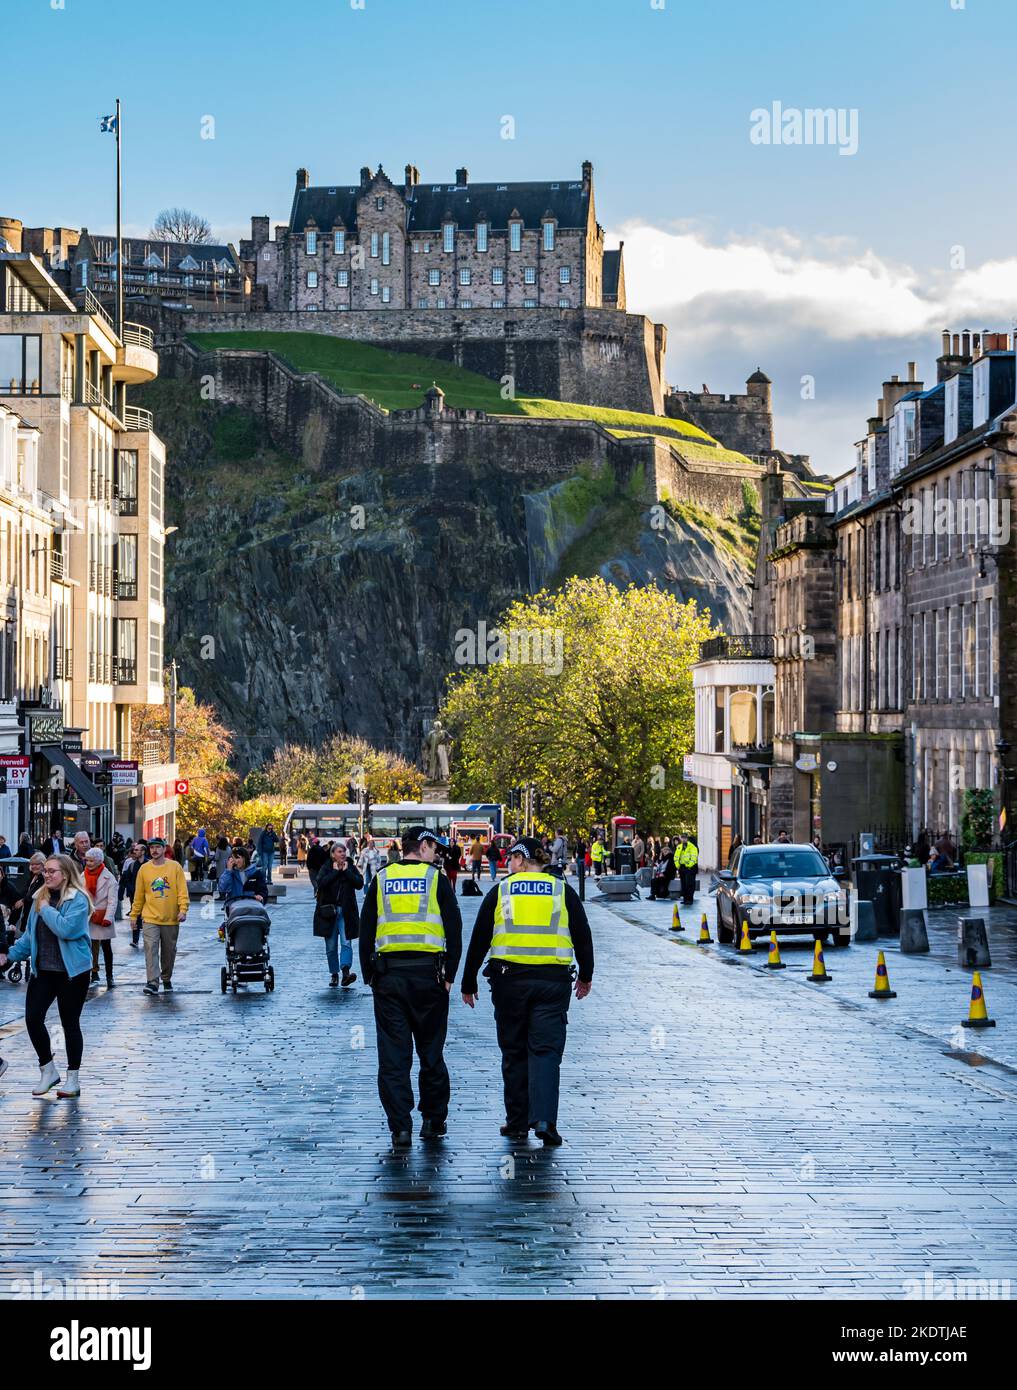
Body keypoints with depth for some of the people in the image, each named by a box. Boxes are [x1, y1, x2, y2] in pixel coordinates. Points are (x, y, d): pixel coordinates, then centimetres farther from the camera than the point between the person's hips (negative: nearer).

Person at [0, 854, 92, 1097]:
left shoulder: (77, 899, -13)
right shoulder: (40, 898, 7)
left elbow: (66, 929, -28)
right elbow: (30, 935, 15)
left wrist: (46, 909, -19)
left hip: (72, 972, -6)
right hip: (43, 970, 6)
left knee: (70, 1023, 4)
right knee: (33, 1019, 0)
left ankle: (73, 1079, 16)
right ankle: (48, 1071, 17)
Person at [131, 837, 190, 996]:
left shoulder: (175, 867, 0)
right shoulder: (144, 869, 4)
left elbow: (182, 891, -3)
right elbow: (139, 895, 9)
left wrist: (183, 910, -15)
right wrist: (134, 915, 10)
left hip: (171, 919, 0)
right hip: (150, 918, 0)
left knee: (169, 951, 11)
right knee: (151, 949, -13)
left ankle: (167, 978, 30)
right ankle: (152, 982, -17)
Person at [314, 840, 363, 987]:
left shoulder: (351, 868, 7)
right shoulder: (327, 868, 3)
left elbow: (360, 883, -8)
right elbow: (321, 883, -16)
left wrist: (346, 871, -10)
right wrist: (335, 872, -12)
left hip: (346, 911, 0)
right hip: (328, 910, 0)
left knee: (346, 942, -14)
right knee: (331, 946, 5)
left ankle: (346, 971, -26)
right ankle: (334, 974, 15)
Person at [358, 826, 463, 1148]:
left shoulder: (381, 880, 8)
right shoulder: (437, 879, 1)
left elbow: (366, 931, 8)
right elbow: (454, 929, -3)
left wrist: (369, 975, 12)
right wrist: (449, 973, 2)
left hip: (388, 973, 1)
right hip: (428, 973, -1)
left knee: (393, 1055, 1)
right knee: (431, 1050, 11)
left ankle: (400, 1127, -4)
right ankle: (433, 1119, 19)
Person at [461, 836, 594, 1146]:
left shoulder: (500, 892, 3)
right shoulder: (562, 891, 6)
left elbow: (479, 940, 5)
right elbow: (583, 937, 11)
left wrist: (468, 983, 13)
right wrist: (585, 976, 25)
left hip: (509, 981, 0)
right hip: (553, 982, 0)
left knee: (514, 1053, 11)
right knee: (546, 1050, 0)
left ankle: (517, 1122, 15)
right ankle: (544, 1120, -16)